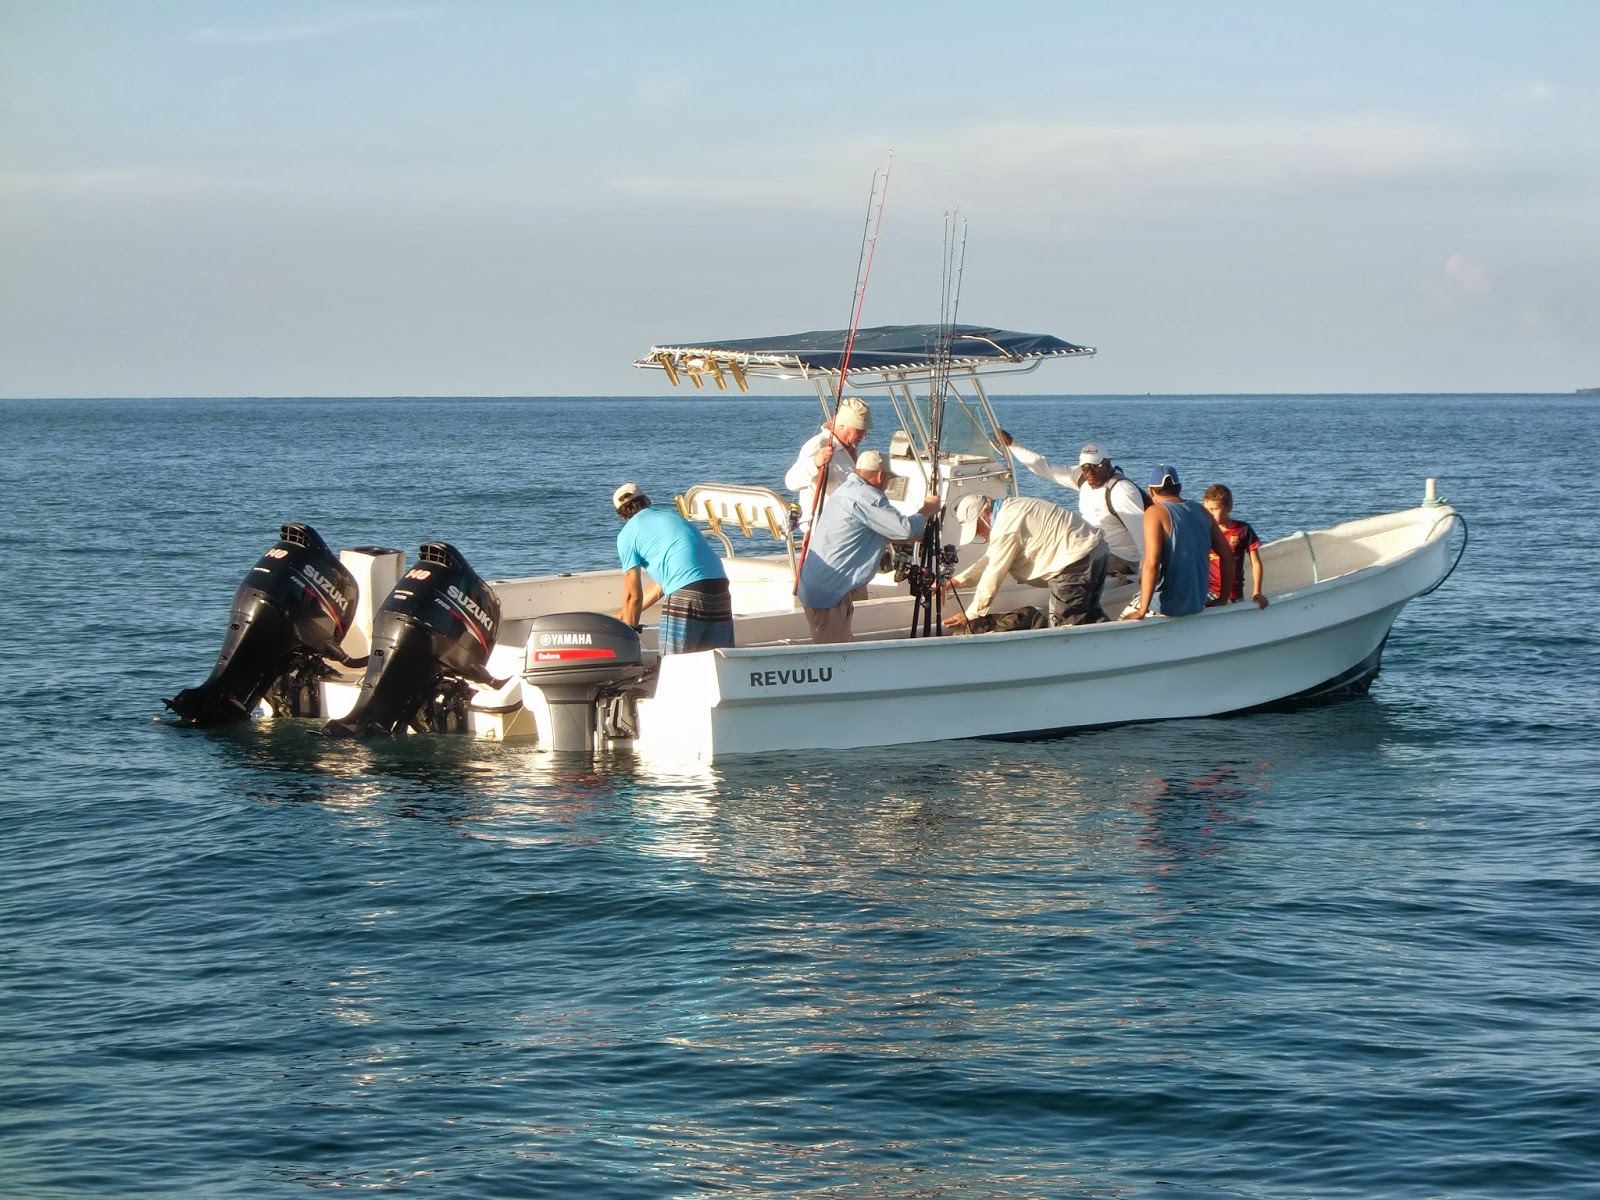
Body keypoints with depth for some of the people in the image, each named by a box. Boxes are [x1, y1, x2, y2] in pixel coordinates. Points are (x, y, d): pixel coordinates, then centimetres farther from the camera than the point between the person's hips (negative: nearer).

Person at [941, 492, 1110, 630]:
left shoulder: (1005, 526, -16)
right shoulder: (1009, 510, 17)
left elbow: (993, 576, -11)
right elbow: (989, 559, 25)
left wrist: (969, 615, -3)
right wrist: (955, 582, 20)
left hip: (1077, 561, -11)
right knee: (1090, 616, 20)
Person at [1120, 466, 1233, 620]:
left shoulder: (1156, 513, -11)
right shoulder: (1201, 512, 8)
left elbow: (1152, 563, -21)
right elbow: (1227, 555, 10)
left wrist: (1141, 611, -19)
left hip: (1168, 607, -6)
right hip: (1198, 605, 6)